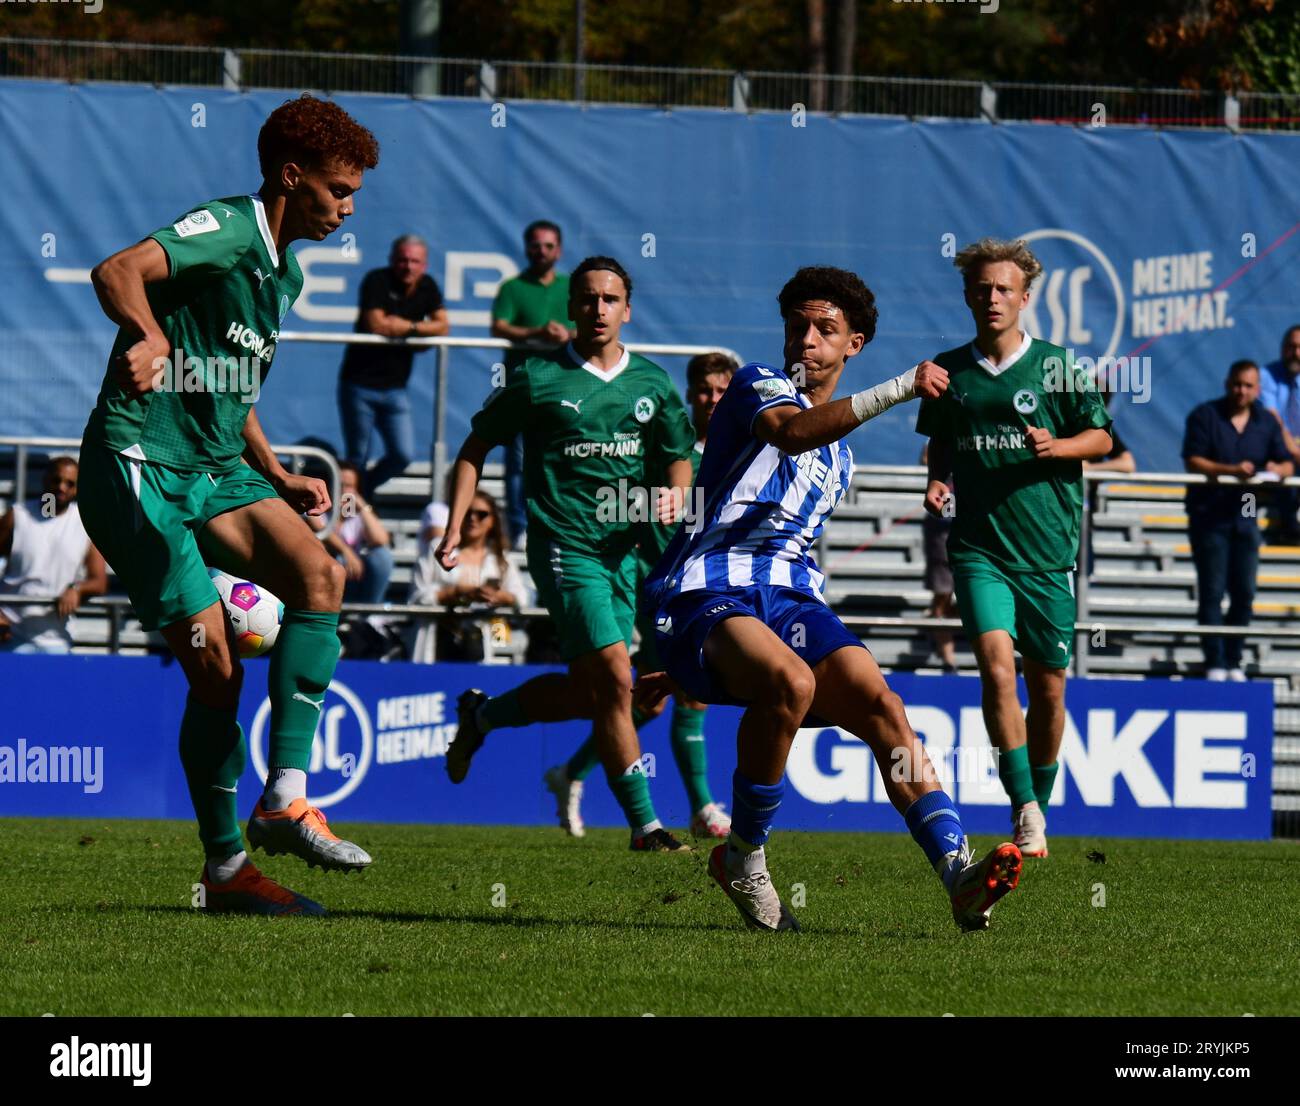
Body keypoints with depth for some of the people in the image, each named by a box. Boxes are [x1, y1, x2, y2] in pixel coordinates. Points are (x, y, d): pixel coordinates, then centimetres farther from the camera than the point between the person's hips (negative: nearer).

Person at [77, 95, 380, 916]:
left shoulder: (285, 272, 16)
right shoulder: (227, 230, -12)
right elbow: (117, 272, -31)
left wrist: (277, 477, 19)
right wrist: (149, 337, -48)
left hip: (213, 469, 8)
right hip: (139, 467, -8)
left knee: (320, 574, -17)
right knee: (216, 664, -11)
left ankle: (285, 799, -17)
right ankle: (225, 867, 4)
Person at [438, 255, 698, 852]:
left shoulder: (651, 383, 9)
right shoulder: (537, 378, -2)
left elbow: (678, 457, 20)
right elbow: (477, 446, 7)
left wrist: (672, 498, -2)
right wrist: (454, 527, -1)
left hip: (625, 550, 5)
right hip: (564, 548, -5)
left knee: (587, 692, 8)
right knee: (615, 678, -16)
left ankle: (481, 715, 35)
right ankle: (645, 824, -9)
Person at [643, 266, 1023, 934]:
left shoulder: (840, 460, 27)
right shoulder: (759, 384, 4)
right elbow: (792, 430, -20)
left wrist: (685, 669, 31)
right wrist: (898, 389, -32)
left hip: (790, 602, 6)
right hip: (707, 596, -6)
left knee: (878, 703, -21)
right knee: (790, 683, -35)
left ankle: (959, 876, -34)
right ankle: (742, 861, -14)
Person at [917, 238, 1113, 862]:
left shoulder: (1057, 367, 1)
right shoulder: (949, 371, 8)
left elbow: (1101, 439, 6)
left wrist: (1056, 446, -13)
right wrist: (937, 481, 3)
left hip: (1048, 549, 0)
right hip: (978, 547, 0)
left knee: (1048, 687, 6)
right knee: (997, 664, -19)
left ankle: (1040, 804, 25)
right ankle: (1025, 811, -18)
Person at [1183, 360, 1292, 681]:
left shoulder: (1266, 422, 9)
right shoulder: (1205, 416, -3)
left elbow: (1287, 464, 8)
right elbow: (1192, 461, -11)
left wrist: (1278, 469, -17)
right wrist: (1231, 470, -24)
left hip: (1245, 518, 4)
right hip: (1209, 518, -4)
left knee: (1244, 594, 4)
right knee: (1212, 592, -5)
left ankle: (1233, 662, 13)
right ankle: (1214, 664, -2)